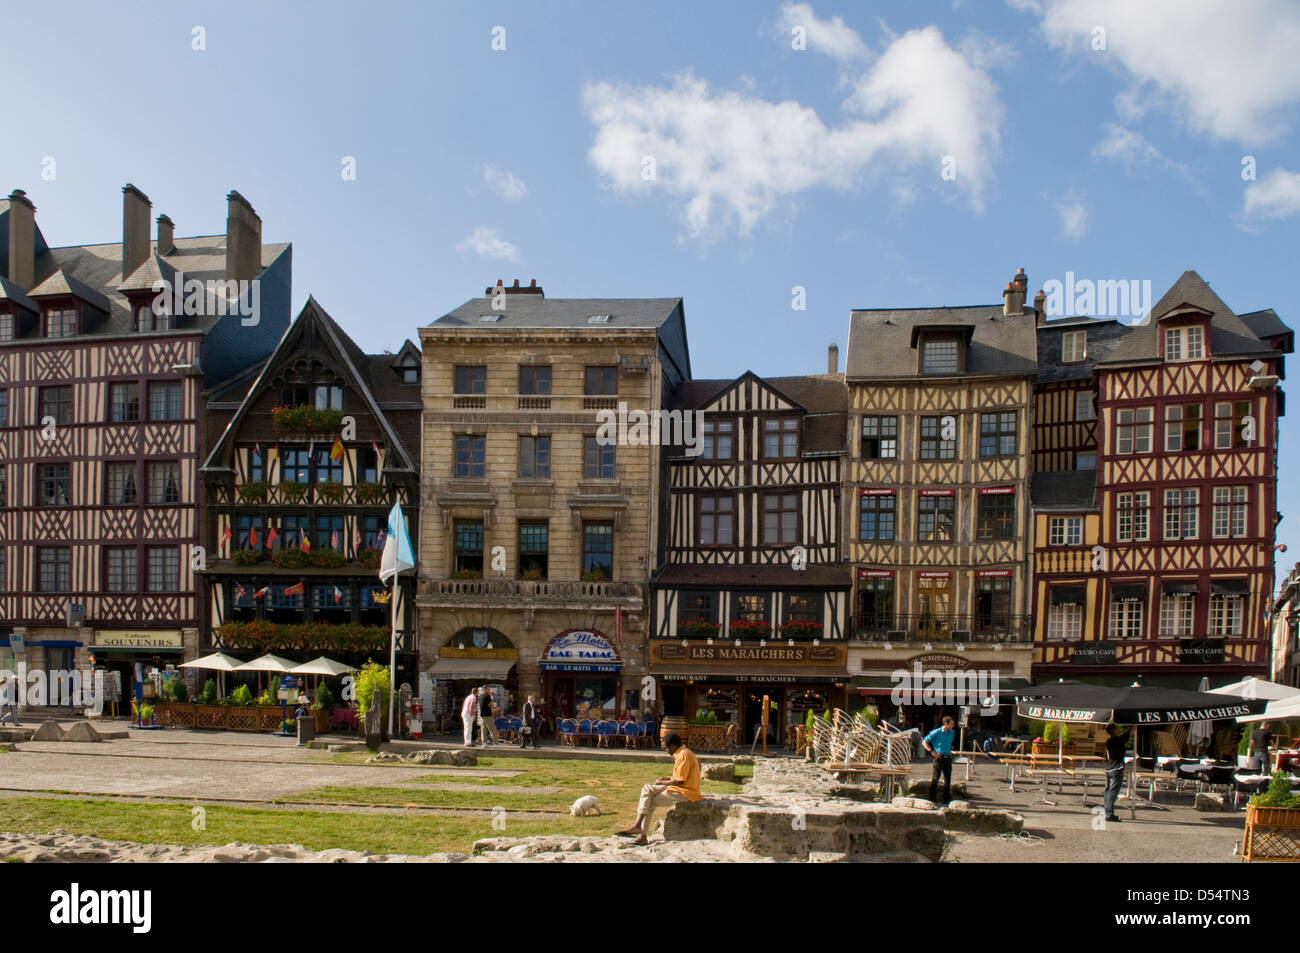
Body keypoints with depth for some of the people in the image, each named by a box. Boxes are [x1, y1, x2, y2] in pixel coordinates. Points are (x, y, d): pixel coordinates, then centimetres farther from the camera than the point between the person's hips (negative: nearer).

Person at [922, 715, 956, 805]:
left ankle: (947, 798, 17)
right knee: (935, 778, -2)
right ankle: (933, 798, 7)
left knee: (948, 779, 7)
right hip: (939, 757, -5)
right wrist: (932, 752, -12)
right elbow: (924, 742, -6)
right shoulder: (936, 732, -10)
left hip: (948, 758, 5)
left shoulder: (952, 732, 7)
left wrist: (950, 751, 15)